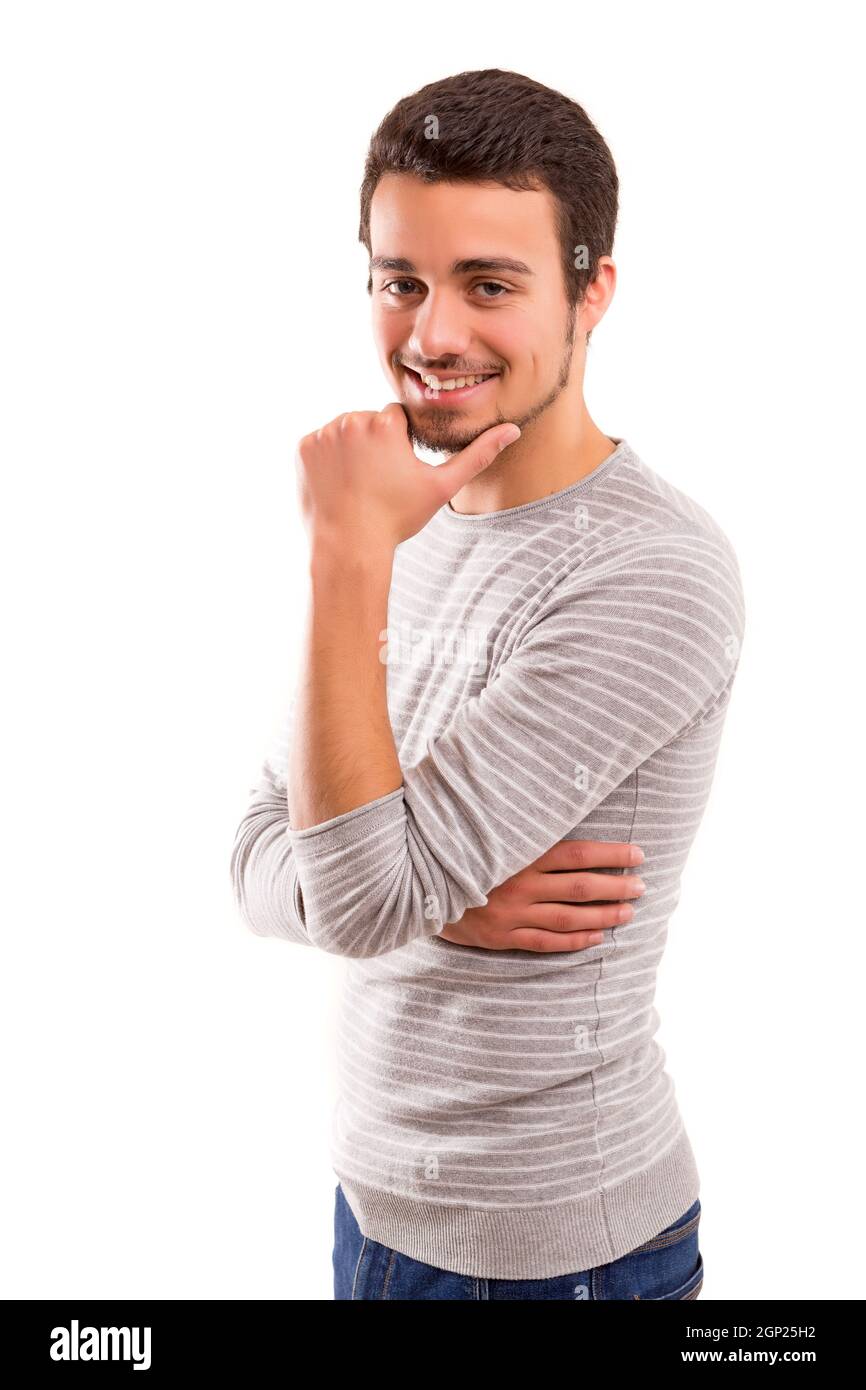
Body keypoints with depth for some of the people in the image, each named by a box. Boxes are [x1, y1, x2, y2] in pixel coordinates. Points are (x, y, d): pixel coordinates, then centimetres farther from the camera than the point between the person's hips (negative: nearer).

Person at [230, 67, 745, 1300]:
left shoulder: (656, 574, -23)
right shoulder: (412, 531, 1)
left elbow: (362, 900, -27)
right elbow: (263, 866, 1)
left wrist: (347, 553, -25)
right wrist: (442, 897, -18)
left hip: (554, 1246, -6)